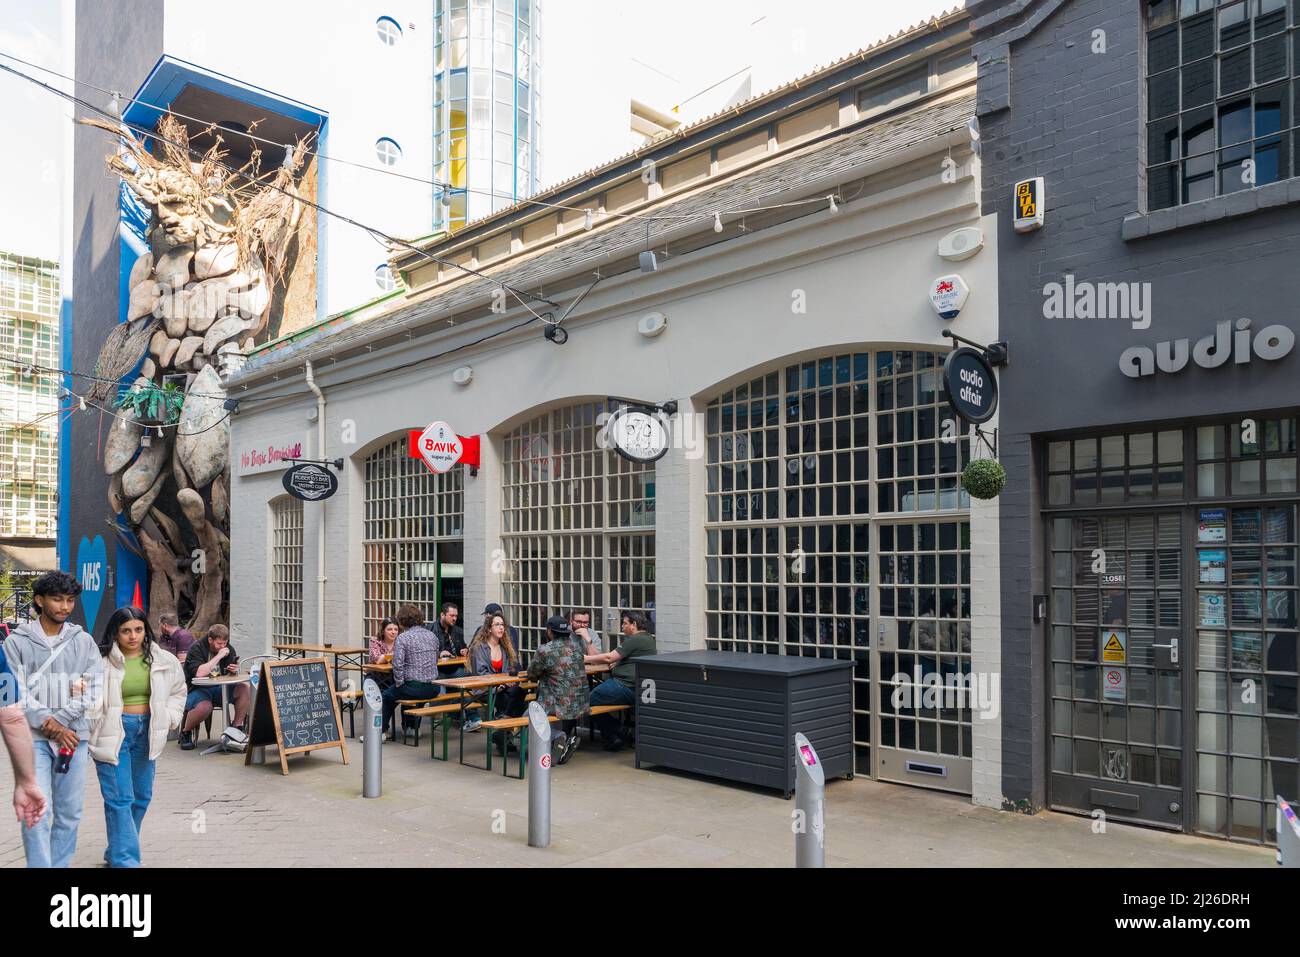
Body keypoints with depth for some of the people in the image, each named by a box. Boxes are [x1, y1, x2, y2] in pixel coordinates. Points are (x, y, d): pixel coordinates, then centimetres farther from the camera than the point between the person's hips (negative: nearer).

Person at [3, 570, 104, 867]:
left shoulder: (84, 642, 7)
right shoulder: (17, 642, 1)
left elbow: (92, 689, 1)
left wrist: (59, 720, -10)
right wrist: (49, 725, -12)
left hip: (74, 736, 2)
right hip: (33, 737, -2)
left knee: (69, 813, 7)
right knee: (37, 814, -7)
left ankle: (61, 865, 18)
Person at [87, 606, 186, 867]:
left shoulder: (162, 660, 3)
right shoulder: (101, 661, -12)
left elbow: (178, 690, 18)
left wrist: (170, 718, 9)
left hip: (146, 731, 5)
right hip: (113, 732, -5)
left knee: (141, 797, 13)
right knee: (120, 799, -8)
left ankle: (116, 853, 31)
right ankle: (125, 860, -2)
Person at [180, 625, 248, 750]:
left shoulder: (229, 649, 6)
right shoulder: (196, 648, -11)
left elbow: (232, 675, 6)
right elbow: (199, 673, -27)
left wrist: (234, 670, -19)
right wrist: (219, 656, -24)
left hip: (220, 688, 5)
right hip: (198, 689, -5)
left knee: (245, 688, -23)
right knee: (204, 706, -39)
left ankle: (237, 727, -8)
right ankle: (185, 732, -7)